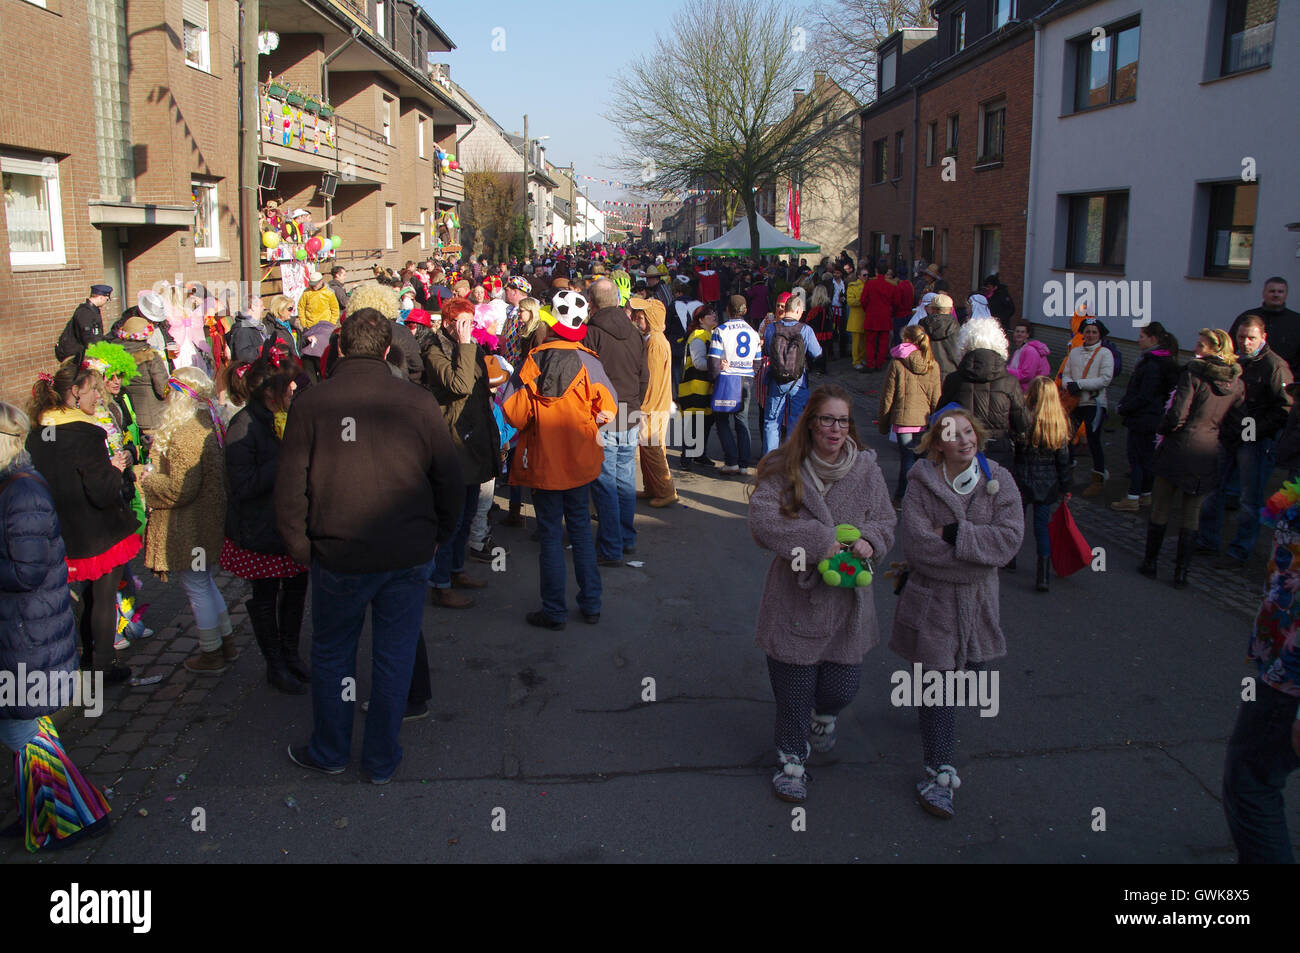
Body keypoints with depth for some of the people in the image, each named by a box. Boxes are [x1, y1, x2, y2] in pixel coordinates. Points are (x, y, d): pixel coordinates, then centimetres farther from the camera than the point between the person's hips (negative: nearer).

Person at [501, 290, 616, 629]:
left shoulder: (533, 361, -11)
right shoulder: (588, 362, -10)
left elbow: (512, 413, -10)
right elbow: (608, 409, -5)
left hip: (543, 462, -1)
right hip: (580, 461, 1)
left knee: (550, 535, 8)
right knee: (581, 529, 16)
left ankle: (554, 611, 13)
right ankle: (591, 604, 20)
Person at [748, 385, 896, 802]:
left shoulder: (867, 470, 1)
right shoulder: (782, 469, -8)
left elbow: (887, 521, 10)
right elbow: (762, 522, -17)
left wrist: (869, 540, -13)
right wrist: (819, 540, -22)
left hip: (848, 599, 3)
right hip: (795, 597, -2)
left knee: (843, 683, 9)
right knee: (792, 686, 8)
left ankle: (825, 716, 47)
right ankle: (792, 758, 32)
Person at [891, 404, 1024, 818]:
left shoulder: (998, 481, -3)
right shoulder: (922, 483, -10)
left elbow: (1010, 538, -13)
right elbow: (916, 542, -20)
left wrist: (953, 534, -20)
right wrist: (980, 552, -16)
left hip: (978, 601, 4)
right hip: (931, 598, -3)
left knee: (969, 673, 18)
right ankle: (939, 773, 11)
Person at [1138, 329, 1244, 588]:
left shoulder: (1193, 372, -13)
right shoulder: (1237, 382, 3)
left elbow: (1178, 413, -18)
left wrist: (1163, 430, 0)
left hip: (1179, 448, -4)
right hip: (1209, 453, 4)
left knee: (1160, 509, 9)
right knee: (1190, 515, 12)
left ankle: (1150, 563, 17)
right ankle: (1181, 572, 14)